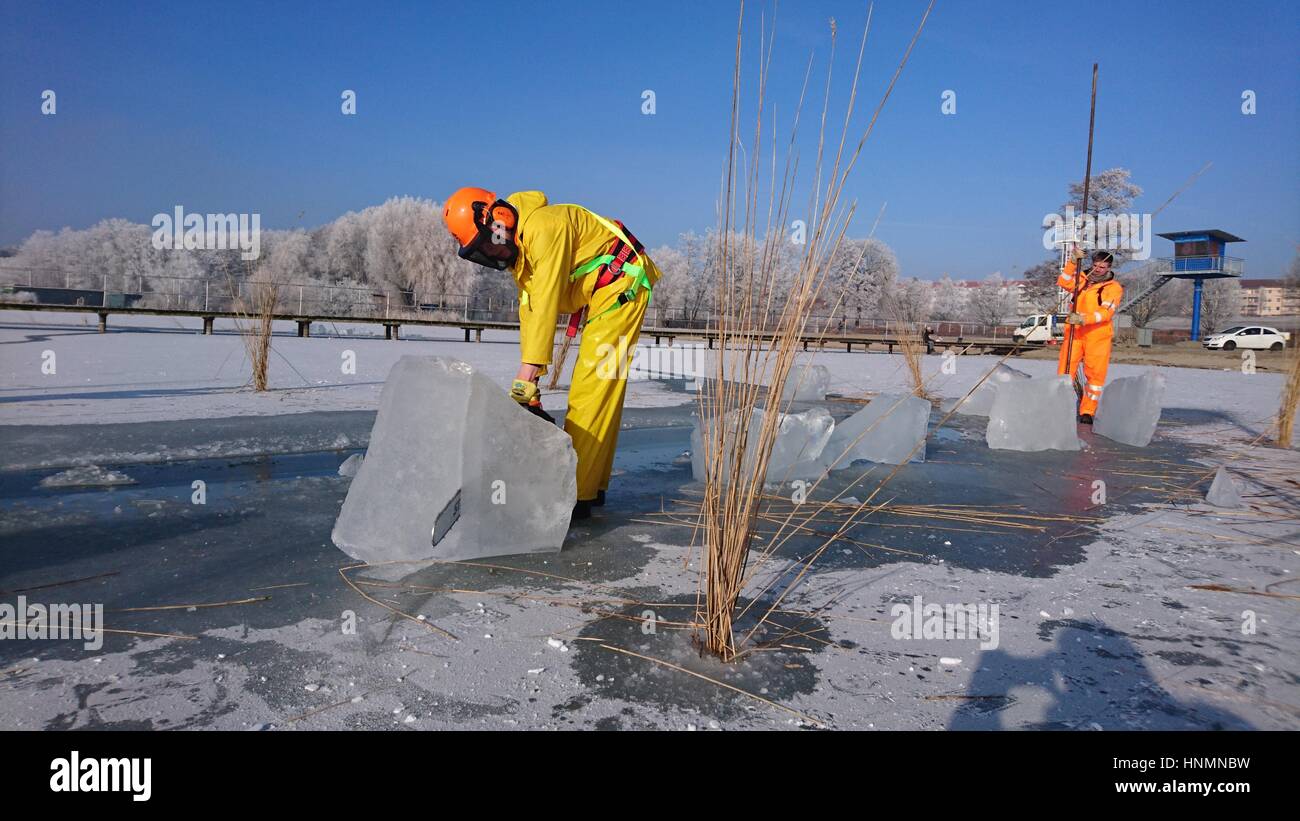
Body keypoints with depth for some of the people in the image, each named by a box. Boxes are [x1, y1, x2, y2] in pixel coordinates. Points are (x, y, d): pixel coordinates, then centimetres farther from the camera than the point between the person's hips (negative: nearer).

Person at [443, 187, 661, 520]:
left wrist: (530, 366, -30)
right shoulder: (515, 251, 7)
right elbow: (529, 311, 4)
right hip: (600, 299, 10)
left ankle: (577, 495, -11)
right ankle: (594, 486, 20)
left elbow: (546, 301, -29)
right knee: (601, 391, 12)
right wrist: (530, 383, -1)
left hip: (621, 286, -10)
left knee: (592, 390, -13)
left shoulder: (544, 227, -23)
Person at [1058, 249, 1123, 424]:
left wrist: (1084, 319, -26)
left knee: (1095, 375, 1)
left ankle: (1087, 411, 10)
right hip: (1074, 333, 2)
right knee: (1064, 371, -3)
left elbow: (1106, 312, -12)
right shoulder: (1082, 279, 11)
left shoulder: (1114, 287, 2)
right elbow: (1063, 282, -7)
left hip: (1098, 336, -1)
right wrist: (1074, 261, -16)